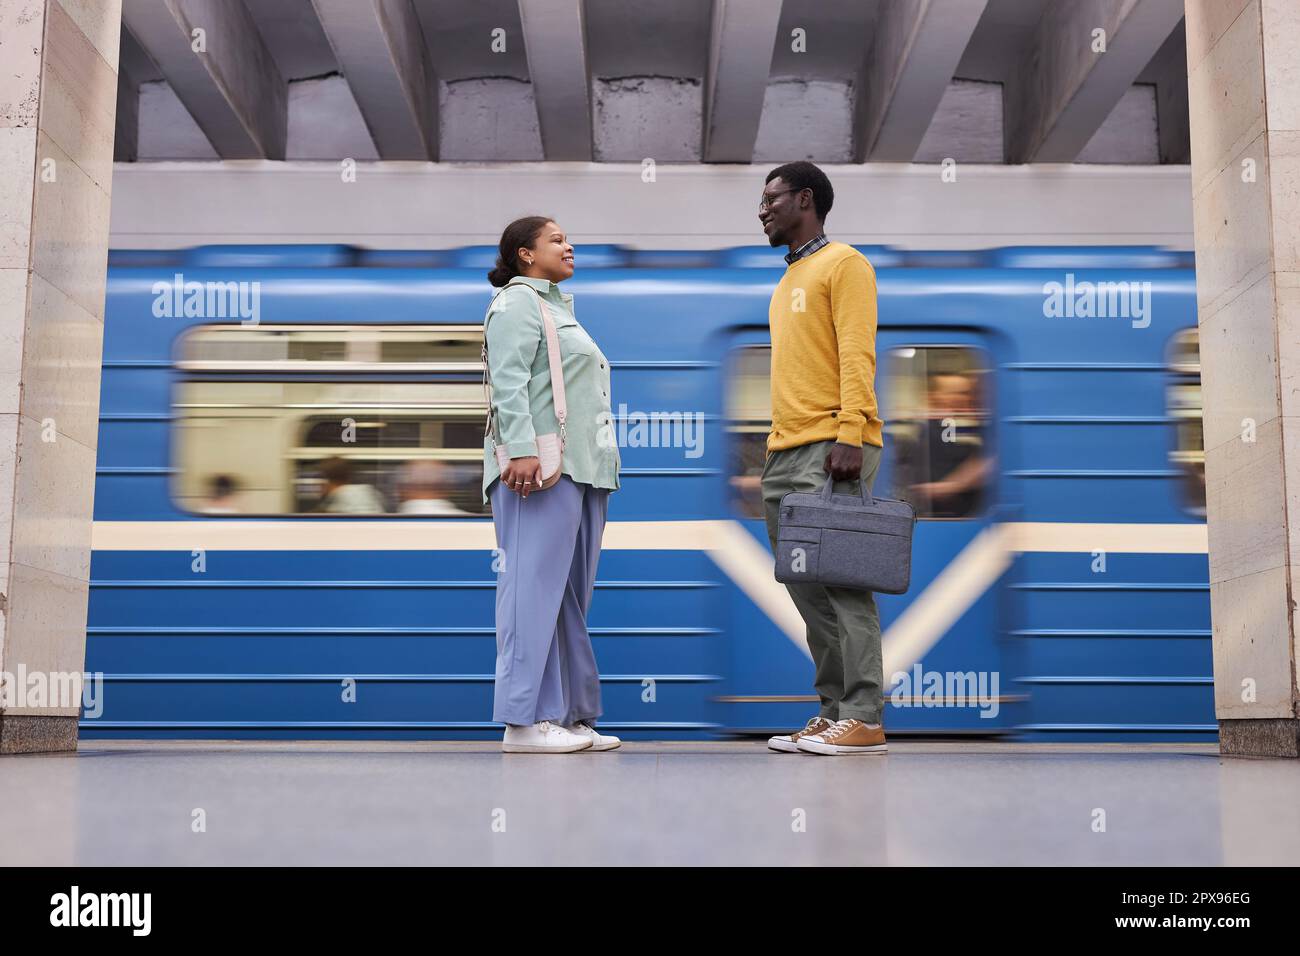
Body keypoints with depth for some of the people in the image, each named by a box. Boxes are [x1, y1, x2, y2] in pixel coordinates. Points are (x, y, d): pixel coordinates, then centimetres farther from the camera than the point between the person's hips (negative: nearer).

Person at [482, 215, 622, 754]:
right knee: (535, 587, -11)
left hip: (581, 469, 10)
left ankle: (569, 714, 11)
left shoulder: (558, 308, 29)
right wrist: (521, 448, -26)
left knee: (570, 597, 7)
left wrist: (600, 468, 25)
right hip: (541, 468, -10)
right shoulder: (518, 301, -1)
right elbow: (509, 382, -15)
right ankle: (525, 720, -10)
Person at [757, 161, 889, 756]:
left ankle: (863, 721, -8)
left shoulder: (842, 265, -1)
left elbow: (857, 356, -12)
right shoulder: (789, 280, 25)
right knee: (808, 589, 7)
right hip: (786, 455, 9)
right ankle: (832, 714, 11)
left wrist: (849, 437, -22)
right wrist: (777, 449, 18)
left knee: (839, 582, -11)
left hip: (831, 449, -9)